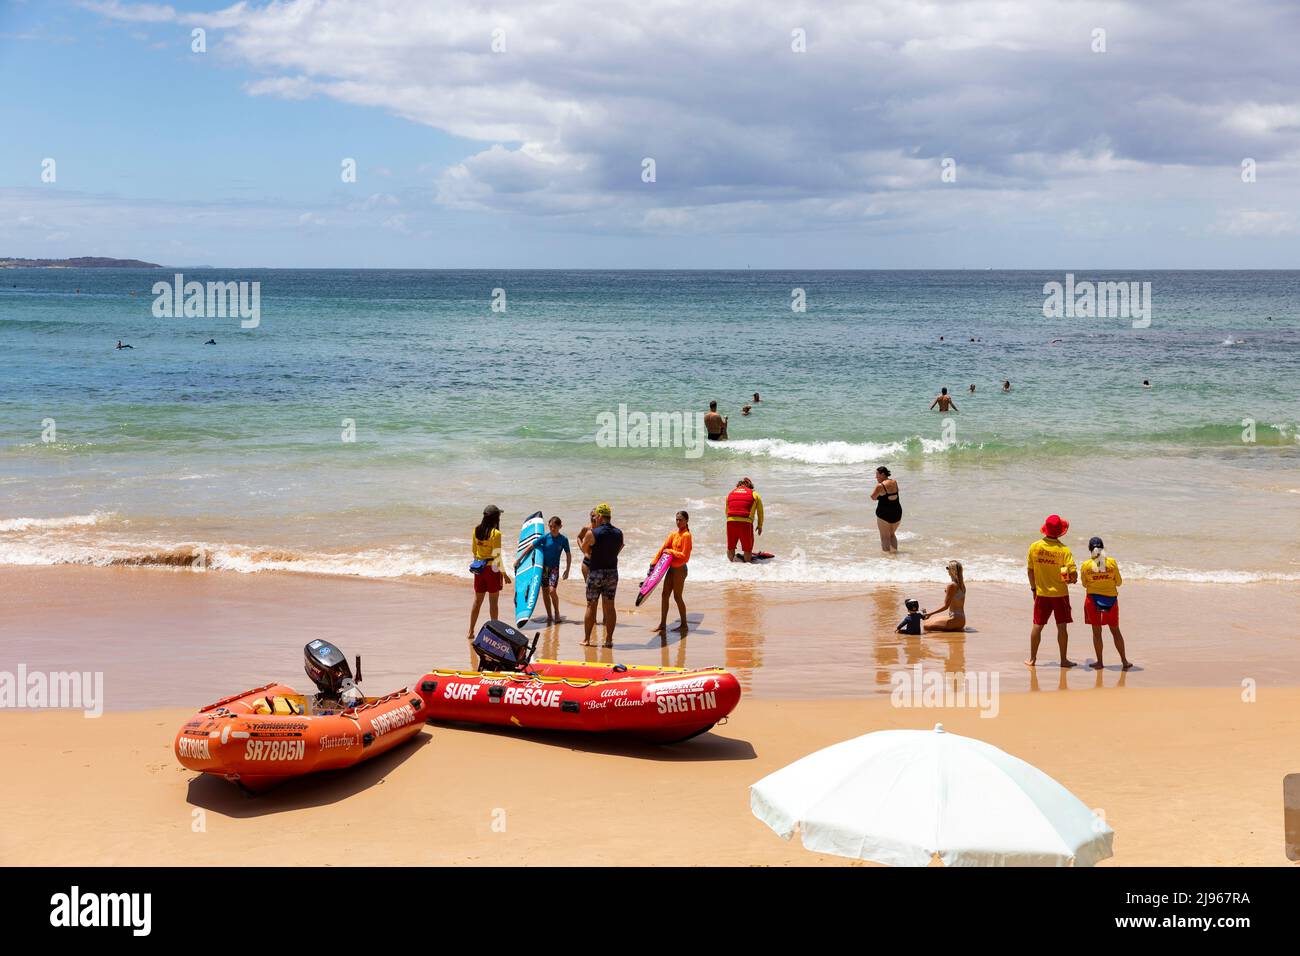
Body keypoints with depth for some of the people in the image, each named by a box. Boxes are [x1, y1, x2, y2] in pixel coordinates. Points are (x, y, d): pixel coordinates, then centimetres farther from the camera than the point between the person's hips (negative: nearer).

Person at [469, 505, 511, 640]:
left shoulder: (476, 530, 1)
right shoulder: (496, 533, -16)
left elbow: (474, 550, 9)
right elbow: (497, 556, -17)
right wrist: (504, 573, -10)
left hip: (479, 568, 5)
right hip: (492, 568, -5)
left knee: (477, 601, 14)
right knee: (493, 602, 4)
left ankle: (471, 631, 17)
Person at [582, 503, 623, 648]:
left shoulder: (593, 533, -12)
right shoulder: (619, 533, 2)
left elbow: (585, 550, 0)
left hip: (595, 572, -4)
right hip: (612, 573, 4)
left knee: (591, 606, 4)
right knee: (609, 607, 8)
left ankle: (587, 639, 7)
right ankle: (609, 639, 7)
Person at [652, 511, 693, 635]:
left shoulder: (686, 535, -14)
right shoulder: (673, 534, 10)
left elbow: (684, 556, -18)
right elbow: (663, 549, 6)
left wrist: (671, 551, -13)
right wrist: (654, 562, -1)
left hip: (680, 569, -8)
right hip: (671, 568, 8)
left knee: (677, 597, -1)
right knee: (665, 594, 7)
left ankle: (684, 625, 12)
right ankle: (662, 624, 12)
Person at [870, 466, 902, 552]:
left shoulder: (880, 486, -15)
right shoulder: (895, 483, 5)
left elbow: (873, 497, -3)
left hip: (884, 513, -7)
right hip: (897, 512, 7)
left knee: (885, 536, 2)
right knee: (892, 534, 23)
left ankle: (886, 553, -1)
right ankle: (894, 551, 23)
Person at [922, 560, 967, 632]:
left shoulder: (951, 585, -18)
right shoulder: (962, 585, 9)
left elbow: (946, 606, -17)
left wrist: (930, 613, -12)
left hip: (955, 620, -9)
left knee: (927, 626, -10)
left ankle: (956, 629, -5)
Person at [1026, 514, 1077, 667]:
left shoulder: (1034, 546, -5)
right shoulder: (1063, 550, -15)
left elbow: (1030, 570, 3)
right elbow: (1073, 573, -18)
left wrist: (1033, 588, 14)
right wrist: (1072, 579, 6)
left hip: (1042, 593, 3)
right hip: (1060, 593, -3)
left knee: (1037, 626, 9)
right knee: (1061, 627, 5)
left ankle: (1032, 659, 14)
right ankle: (1063, 660, 9)